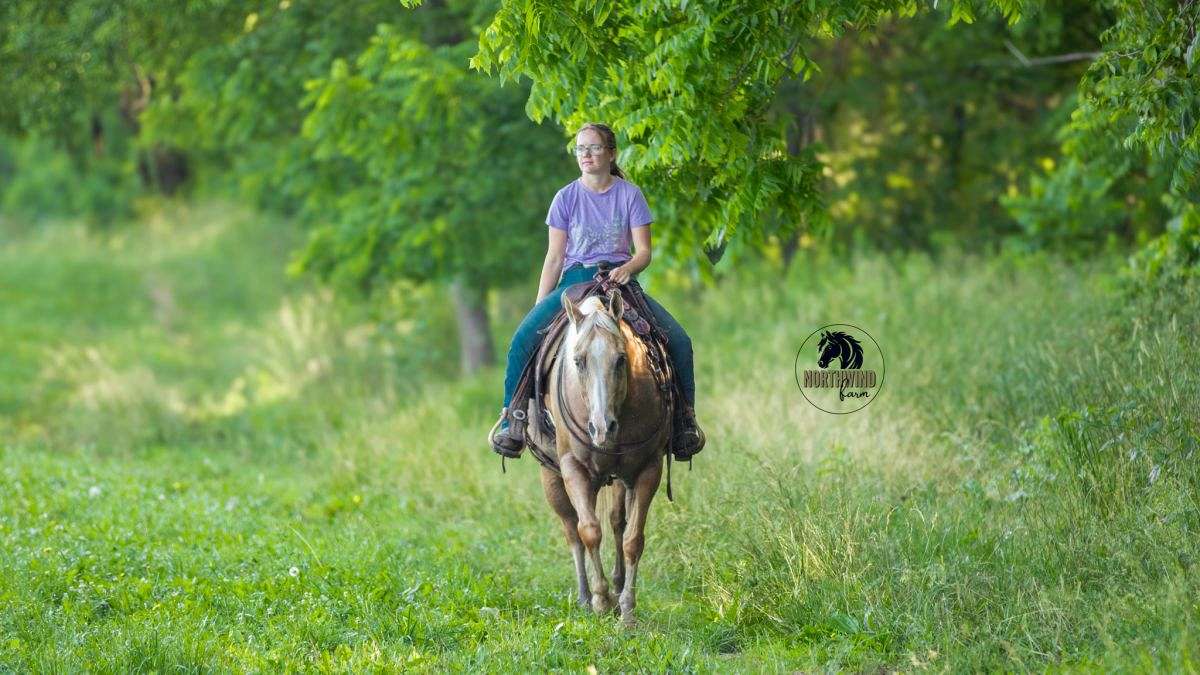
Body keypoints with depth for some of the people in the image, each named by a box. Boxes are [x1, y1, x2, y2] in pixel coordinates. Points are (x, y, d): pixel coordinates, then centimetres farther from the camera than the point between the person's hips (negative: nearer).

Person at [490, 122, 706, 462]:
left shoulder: (630, 194, 3)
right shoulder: (567, 198, 4)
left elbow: (644, 251, 0)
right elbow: (554, 258, 6)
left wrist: (628, 268, -22)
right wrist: (540, 308, 1)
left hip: (620, 278, 0)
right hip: (574, 280, 0)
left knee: (679, 340, -20)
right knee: (522, 340, -23)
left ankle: (685, 419, -5)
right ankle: (511, 419, -11)